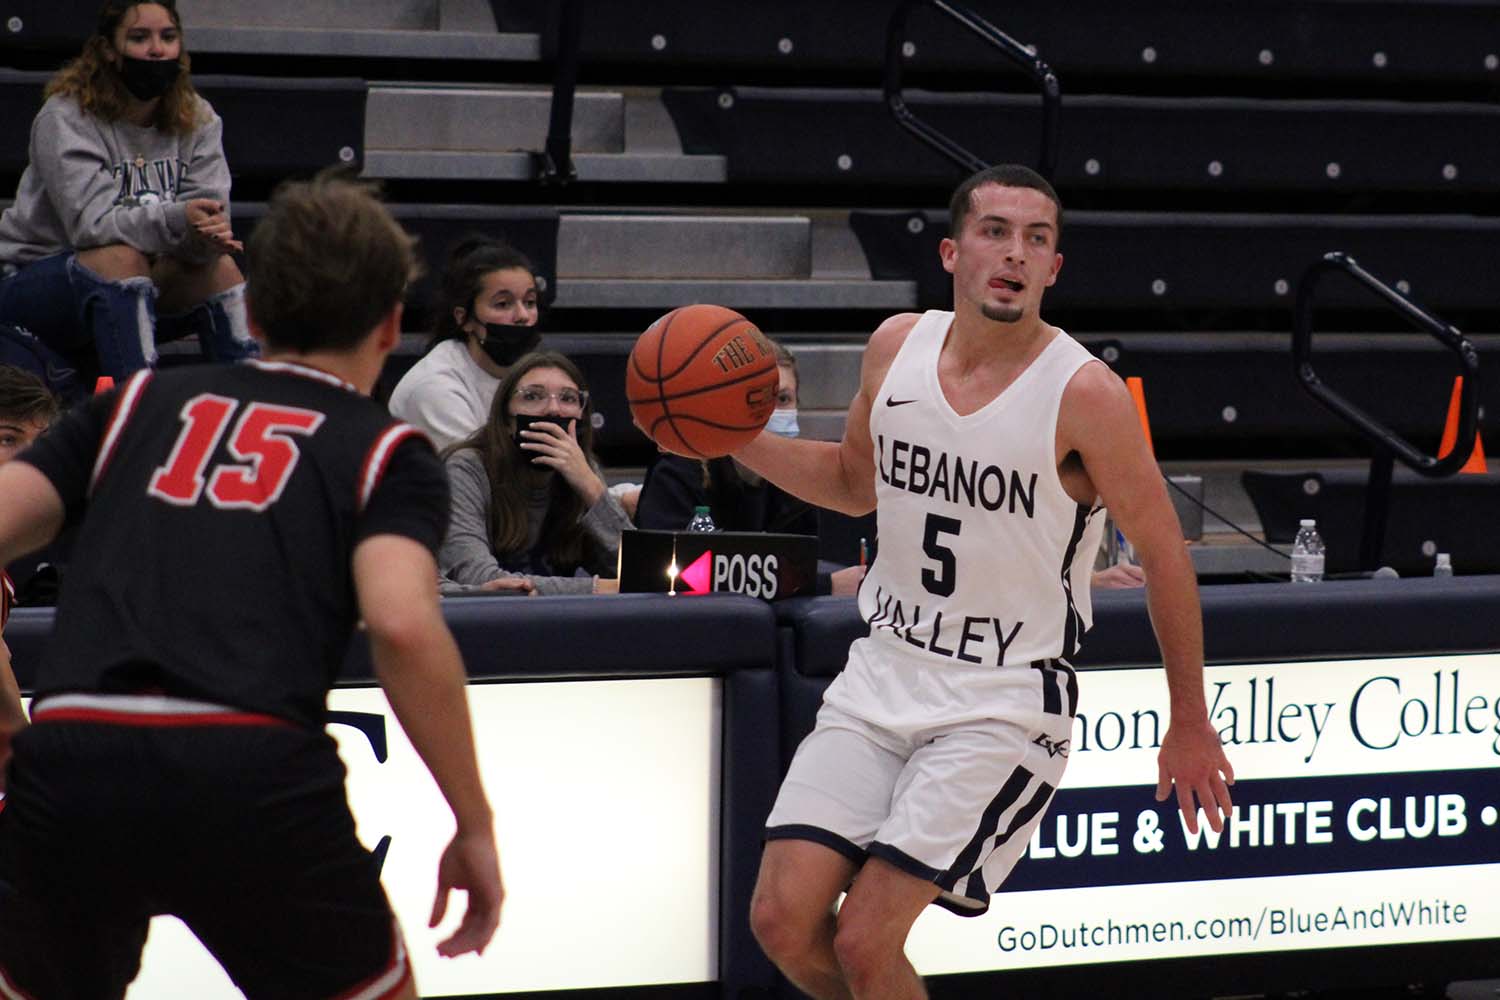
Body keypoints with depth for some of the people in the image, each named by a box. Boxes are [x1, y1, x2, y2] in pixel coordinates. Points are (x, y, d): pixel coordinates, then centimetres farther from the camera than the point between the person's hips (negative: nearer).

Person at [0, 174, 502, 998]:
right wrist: (473, 824, 1)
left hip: (67, 761, 3)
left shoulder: (138, 403, 24)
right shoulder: (385, 450, 14)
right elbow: (402, 622, -5)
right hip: (256, 775, -2)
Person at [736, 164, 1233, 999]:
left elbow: (1165, 555, -7)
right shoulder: (897, 347, 0)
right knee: (784, 921, -5)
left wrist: (1190, 726, -1)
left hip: (1004, 704, -5)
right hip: (886, 671, 5)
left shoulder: (1082, 393, -15)